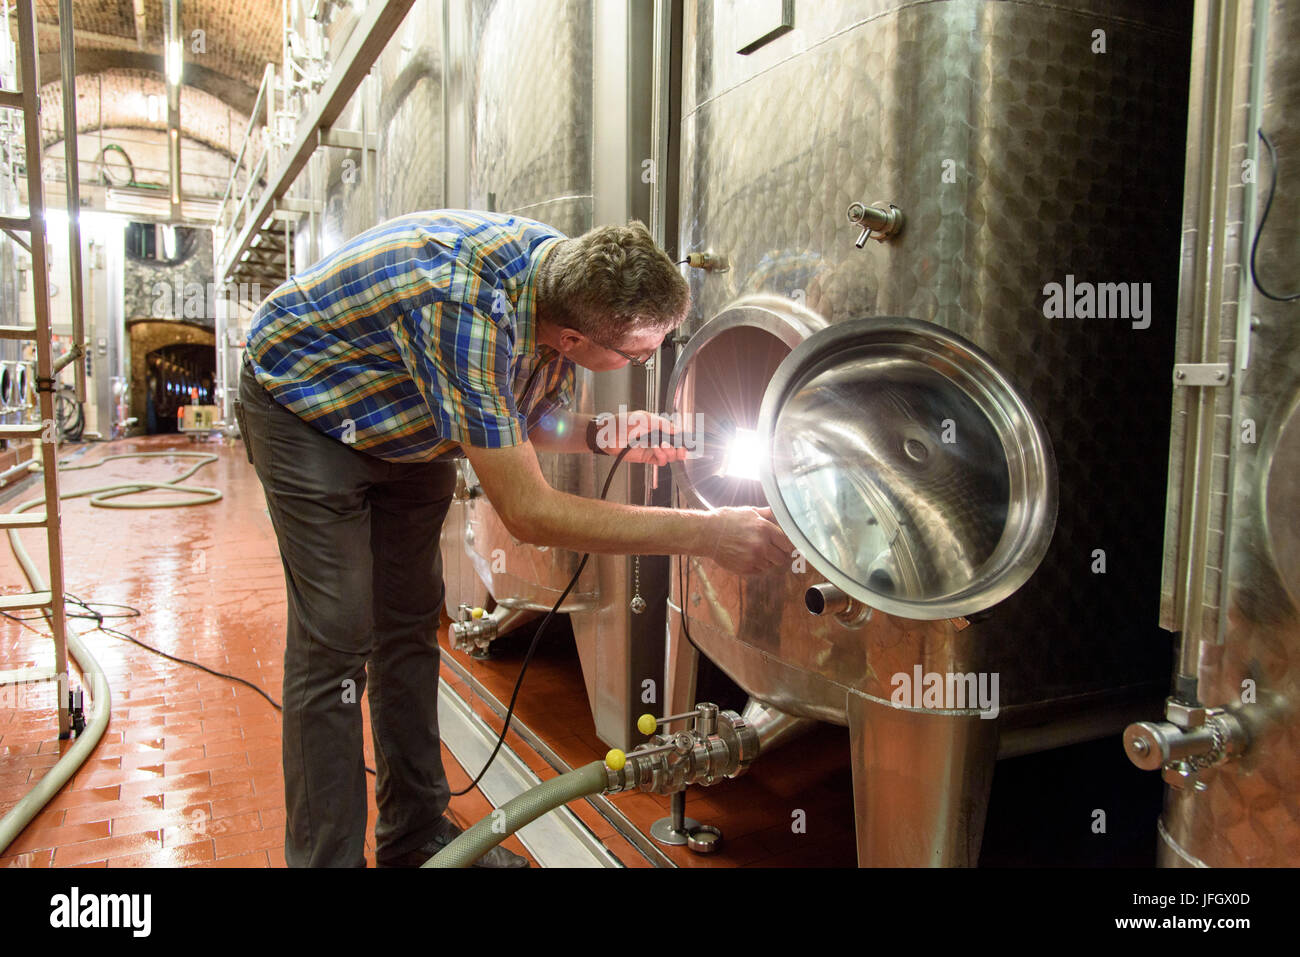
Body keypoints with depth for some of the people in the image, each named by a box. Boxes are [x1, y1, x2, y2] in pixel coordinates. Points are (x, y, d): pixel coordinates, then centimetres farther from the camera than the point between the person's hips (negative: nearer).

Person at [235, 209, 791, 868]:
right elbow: (528, 513, -38)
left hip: (405, 426, 7)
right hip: (302, 403, -7)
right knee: (337, 641, -12)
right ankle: (328, 856, 3)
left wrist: (600, 436, -19)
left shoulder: (568, 279, -16)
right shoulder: (467, 308, -41)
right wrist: (705, 532, -36)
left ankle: (416, 835, 22)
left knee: (411, 623, 8)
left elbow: (525, 423, 2)